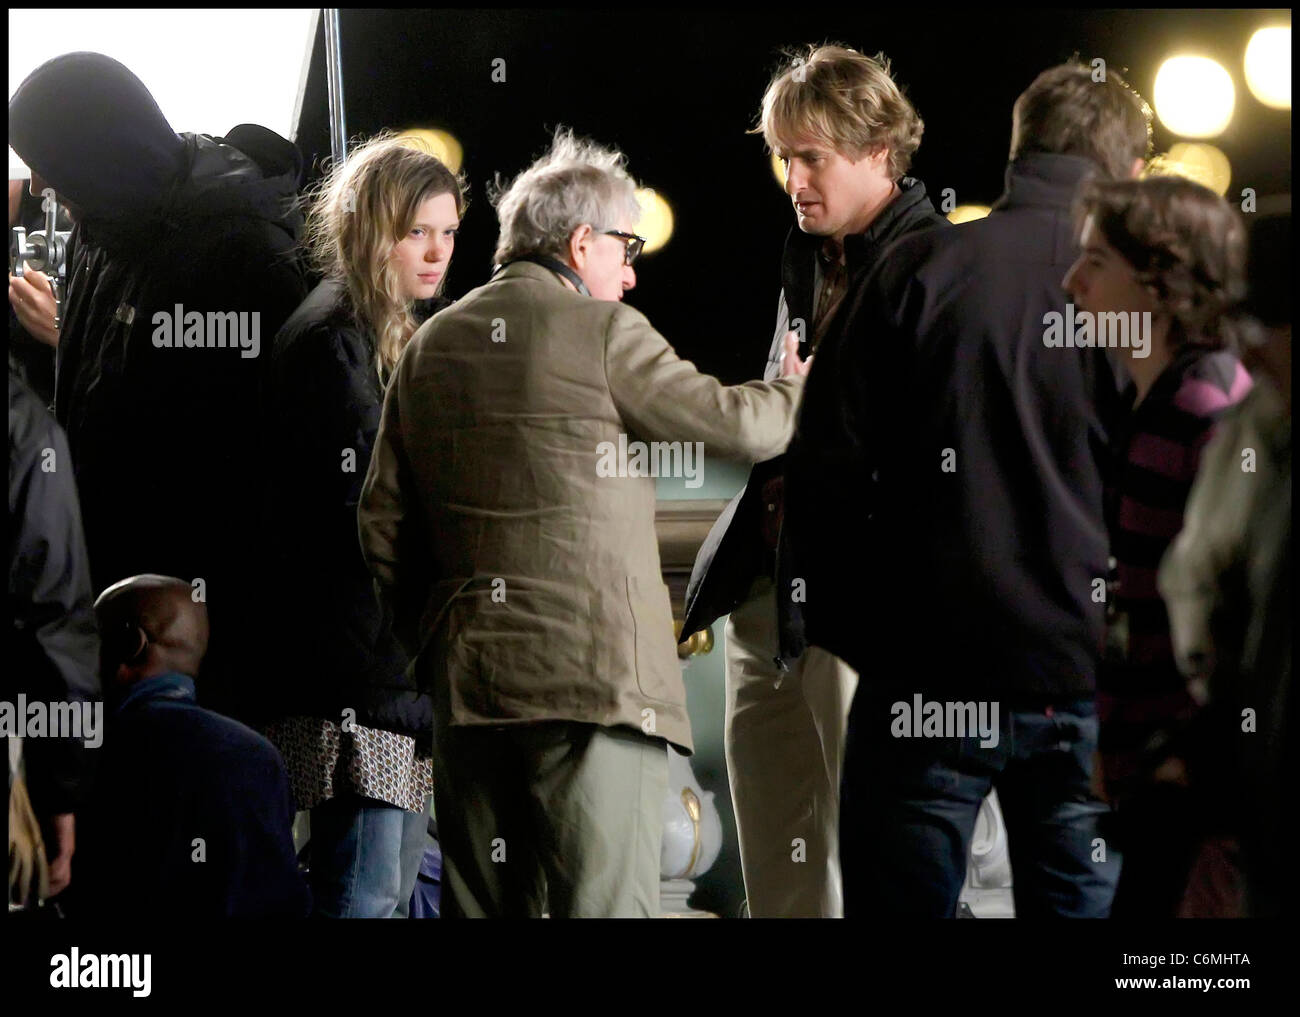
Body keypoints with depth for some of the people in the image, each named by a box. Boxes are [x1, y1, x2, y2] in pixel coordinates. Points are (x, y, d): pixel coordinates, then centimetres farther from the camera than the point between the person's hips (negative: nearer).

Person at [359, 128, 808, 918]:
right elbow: (730, 423, -4)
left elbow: (384, 521, 14)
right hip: (595, 671, -6)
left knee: (483, 905, 10)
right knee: (605, 903, -8)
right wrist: (802, 393, 16)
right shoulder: (602, 331, -4)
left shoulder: (432, 344, 15)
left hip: (466, 677, 7)